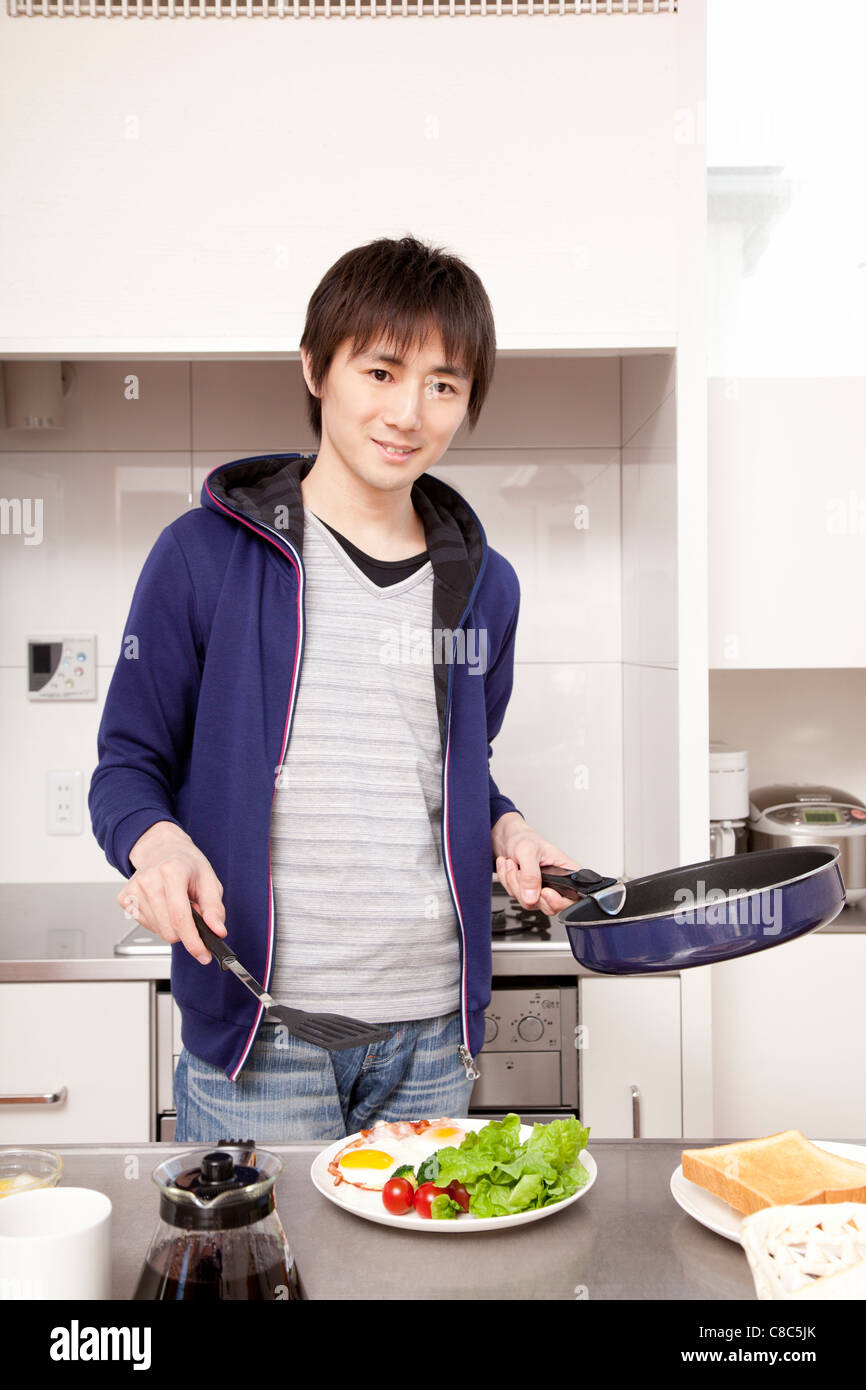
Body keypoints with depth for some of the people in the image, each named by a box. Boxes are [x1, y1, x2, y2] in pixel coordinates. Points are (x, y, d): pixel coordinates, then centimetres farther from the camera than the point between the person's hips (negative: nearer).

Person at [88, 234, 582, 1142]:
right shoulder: (205, 554, -5)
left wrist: (504, 829, -1)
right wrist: (154, 839, -20)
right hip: (256, 1024, -3)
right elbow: (129, 762, 0)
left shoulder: (482, 584, 8)